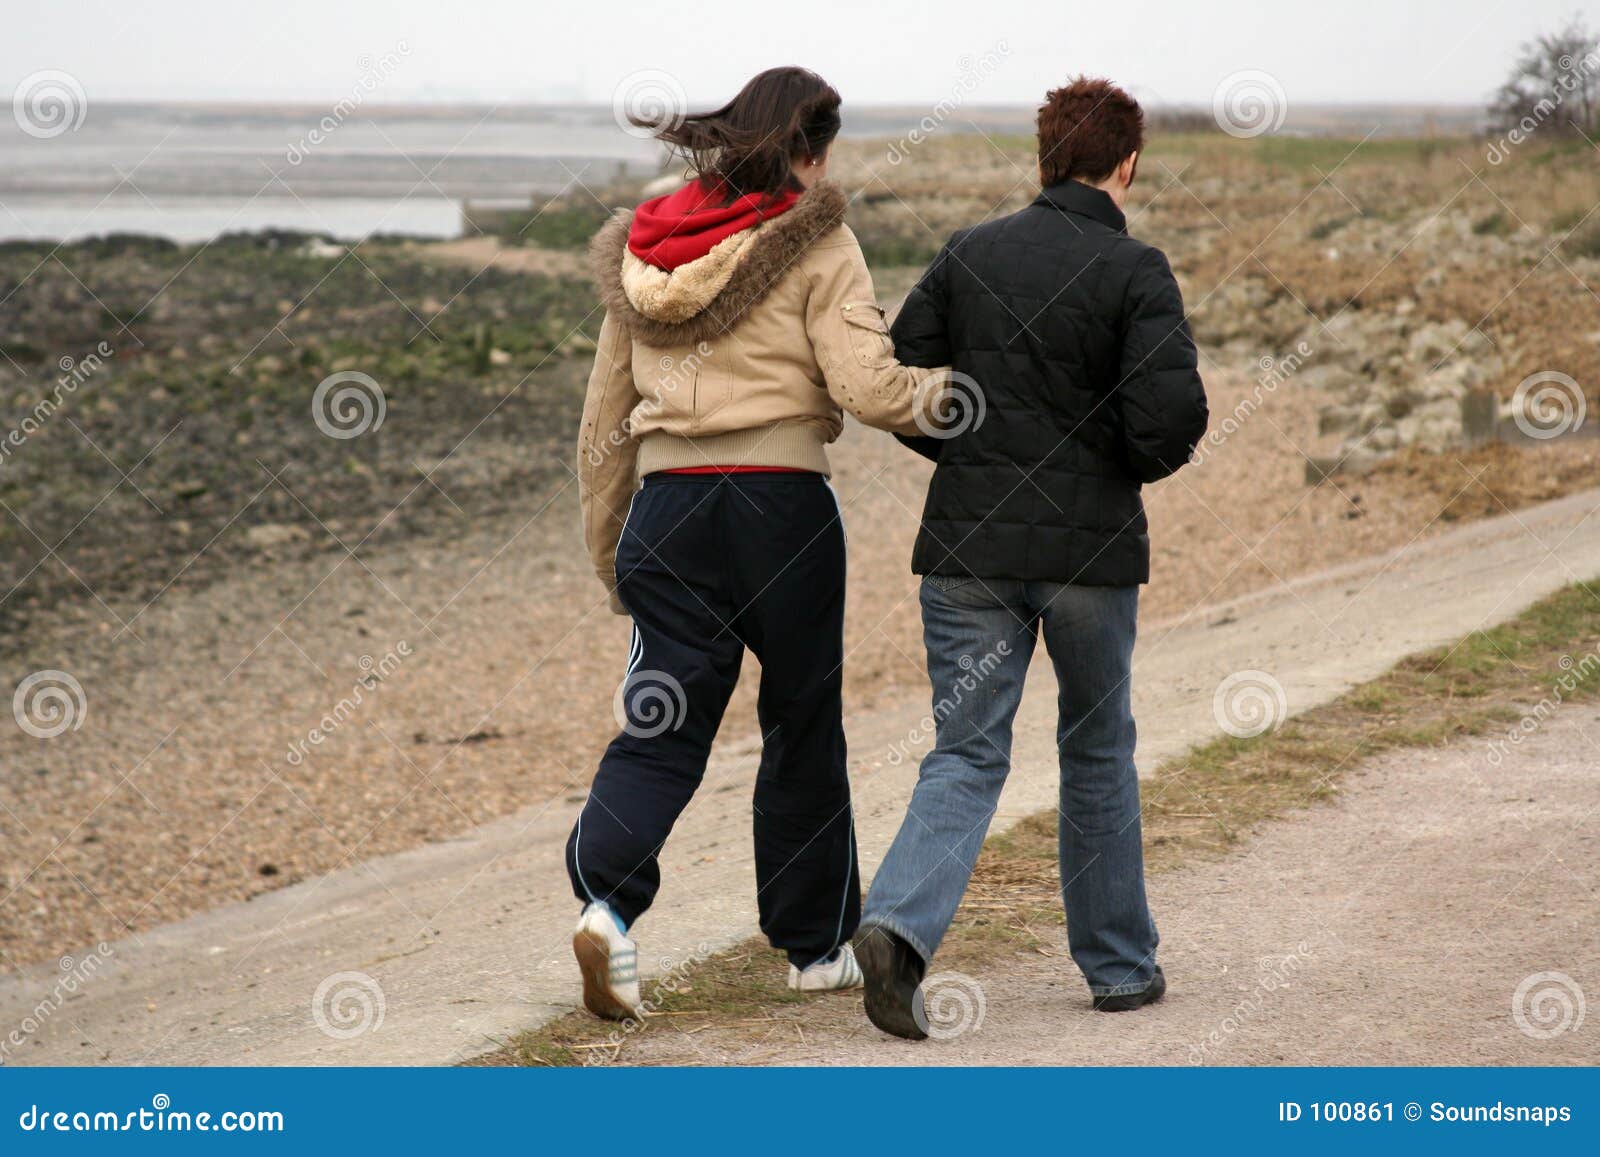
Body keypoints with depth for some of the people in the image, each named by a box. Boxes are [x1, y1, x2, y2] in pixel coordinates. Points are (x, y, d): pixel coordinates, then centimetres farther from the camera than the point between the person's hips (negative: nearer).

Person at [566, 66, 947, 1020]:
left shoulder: (641, 253, 11)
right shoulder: (816, 244, -5)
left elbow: (603, 427, 14)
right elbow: (868, 388, -16)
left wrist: (610, 555, 22)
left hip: (668, 511, 4)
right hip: (782, 507, -4)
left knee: (665, 725, 3)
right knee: (803, 726, 12)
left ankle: (607, 897, -22)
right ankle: (818, 944, 23)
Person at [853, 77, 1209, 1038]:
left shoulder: (968, 256, 3)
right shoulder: (1135, 273, -8)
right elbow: (1170, 414, -18)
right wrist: (1139, 464, 4)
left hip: (967, 547, 2)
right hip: (1092, 547, -2)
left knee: (967, 754, 4)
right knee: (1098, 752, 16)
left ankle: (901, 924, -20)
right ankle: (1120, 965, 23)